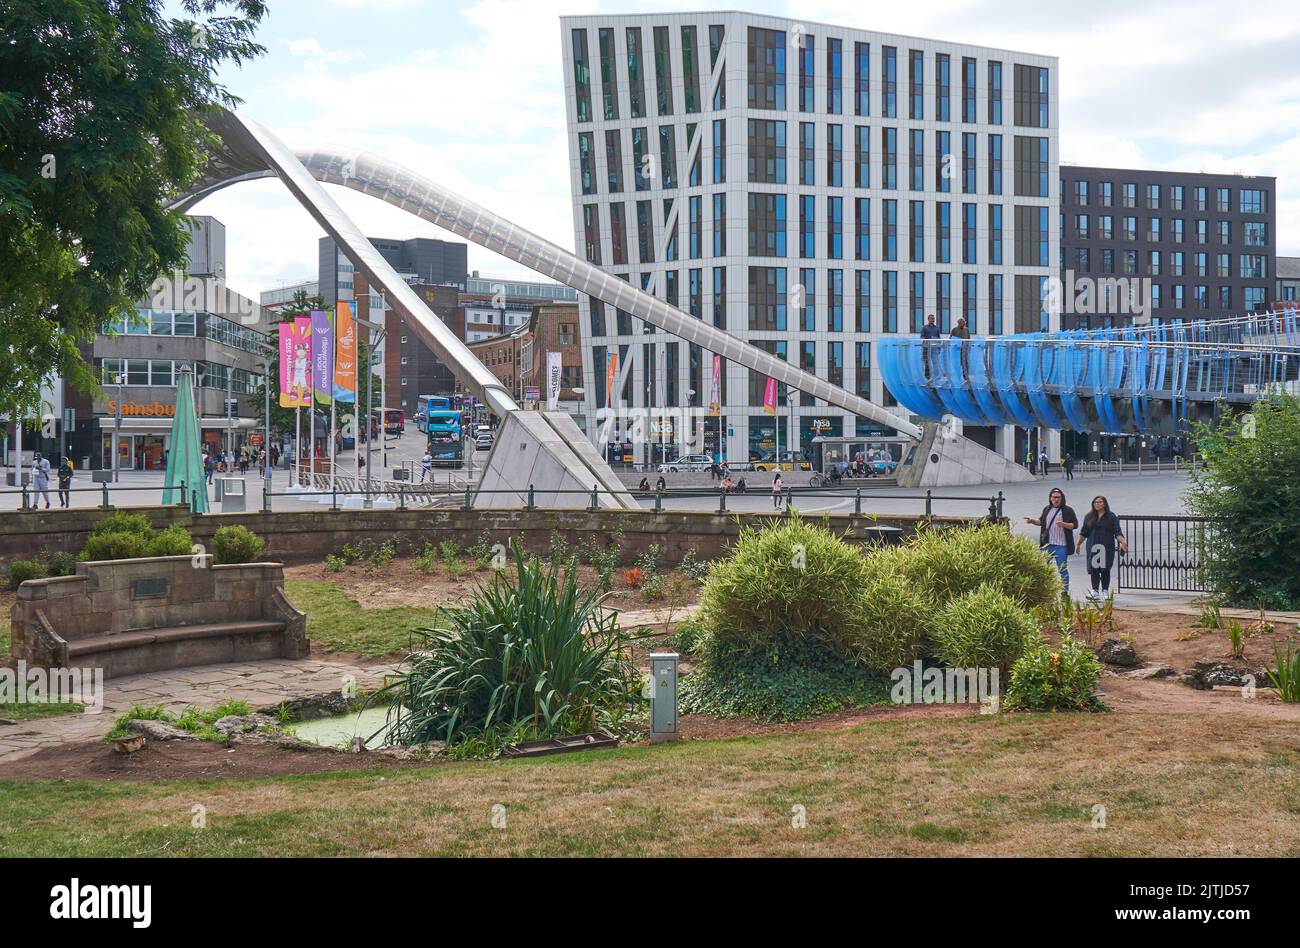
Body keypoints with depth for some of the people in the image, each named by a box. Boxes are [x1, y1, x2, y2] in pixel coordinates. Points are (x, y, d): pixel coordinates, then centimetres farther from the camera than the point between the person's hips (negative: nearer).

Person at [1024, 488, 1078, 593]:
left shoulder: (1068, 510, -2)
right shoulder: (1047, 509, 12)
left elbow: (1075, 525, -5)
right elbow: (1041, 521, 25)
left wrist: (1064, 524, -21)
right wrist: (1032, 520, 7)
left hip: (1061, 546, -5)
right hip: (1047, 545, 5)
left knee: (1062, 569, -1)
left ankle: (1065, 591, 5)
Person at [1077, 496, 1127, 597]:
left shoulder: (1111, 517, 5)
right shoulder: (1089, 517, 11)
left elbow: (1118, 532, -1)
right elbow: (1083, 532, 13)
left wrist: (1123, 542, -13)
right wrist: (1078, 544, 7)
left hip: (1107, 547, -2)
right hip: (1092, 547, 2)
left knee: (1105, 570, -1)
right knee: (1094, 570, -3)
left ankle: (1105, 591, 8)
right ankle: (1095, 591, 2)